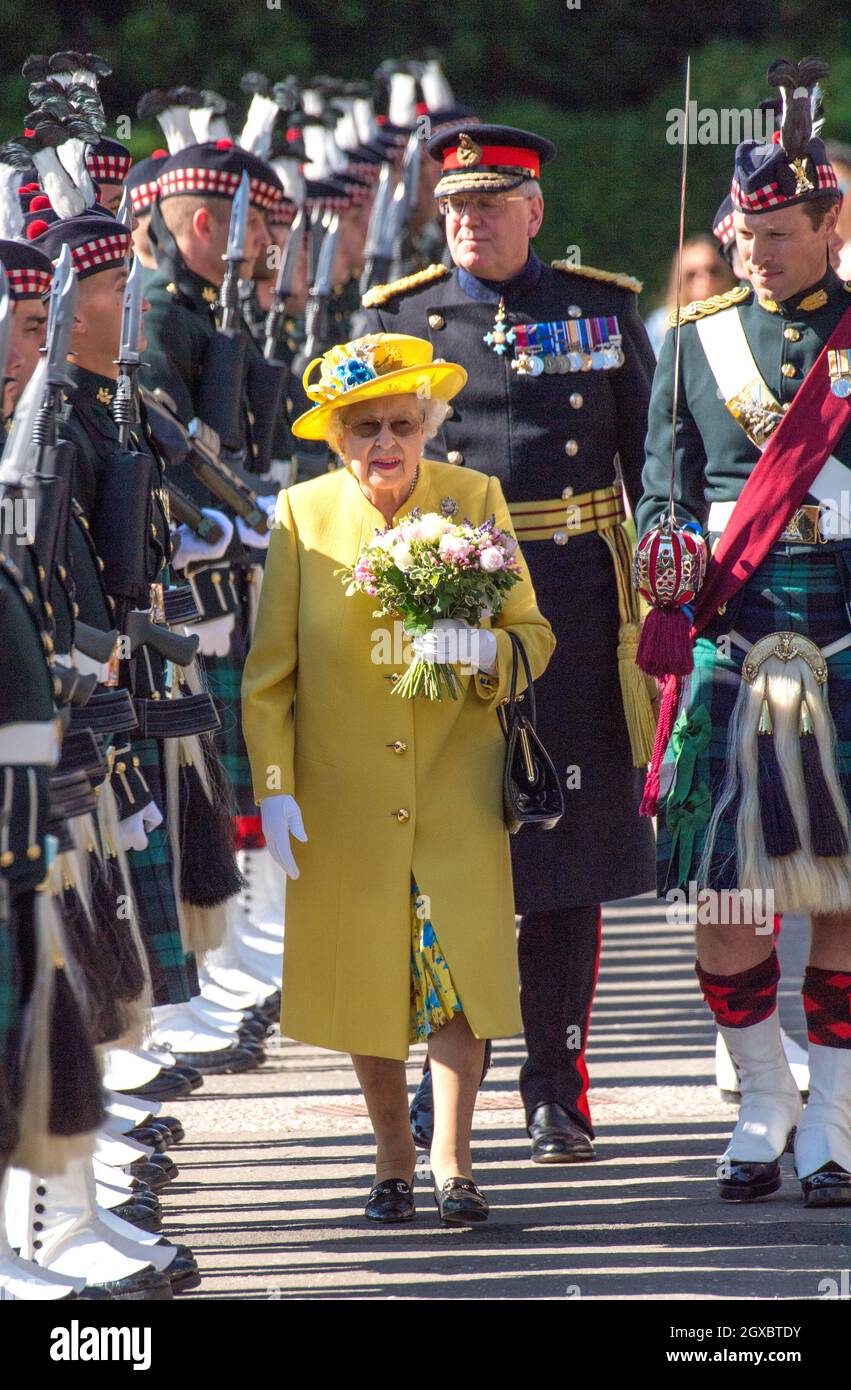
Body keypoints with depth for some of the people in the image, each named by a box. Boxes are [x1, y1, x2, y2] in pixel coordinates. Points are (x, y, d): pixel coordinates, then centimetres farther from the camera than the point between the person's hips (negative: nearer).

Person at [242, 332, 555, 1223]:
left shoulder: (476, 501, 0)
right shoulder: (302, 513, -1)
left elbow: (534, 635, 1)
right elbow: (268, 666, 1)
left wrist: (485, 650, -22)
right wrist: (272, 784, -6)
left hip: (456, 791, -1)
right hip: (344, 799, 1)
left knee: (458, 971, -10)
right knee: (362, 981, 7)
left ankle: (452, 1161, -3)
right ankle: (393, 1161, 21)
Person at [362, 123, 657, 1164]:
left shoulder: (603, 309, 7)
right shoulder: (399, 318, 6)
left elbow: (650, 458, 9)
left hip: (575, 610, 0)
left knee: (572, 849, 3)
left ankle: (556, 1087, 9)